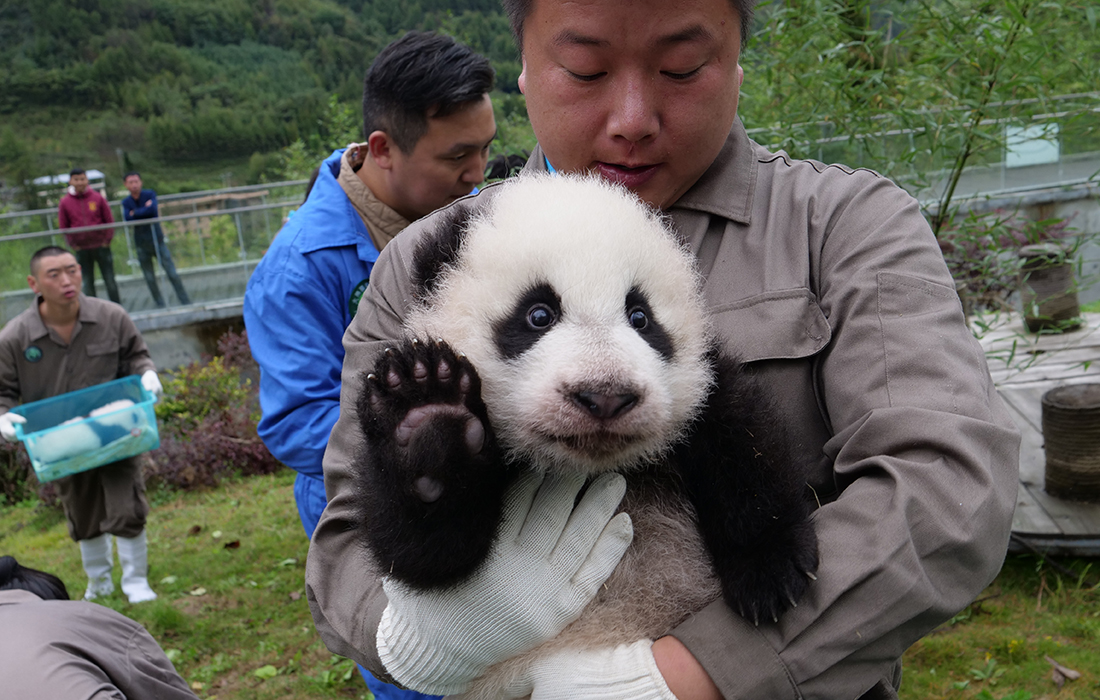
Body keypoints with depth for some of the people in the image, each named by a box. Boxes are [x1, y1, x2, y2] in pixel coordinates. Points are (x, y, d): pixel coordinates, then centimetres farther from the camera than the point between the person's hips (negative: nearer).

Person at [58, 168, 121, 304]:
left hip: (101, 246, 0)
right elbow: (63, 226, 4)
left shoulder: (98, 198, -3)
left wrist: (107, 240, -3)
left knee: (110, 281, 5)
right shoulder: (65, 202, -2)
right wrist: (73, 244, -1)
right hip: (81, 249, 1)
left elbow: (110, 220, 2)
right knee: (88, 283, 6)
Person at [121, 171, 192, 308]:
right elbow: (128, 219, -14)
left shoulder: (150, 194, 0)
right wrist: (146, 209, -13)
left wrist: (136, 213, -13)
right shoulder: (126, 202, 5)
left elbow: (153, 210, -20)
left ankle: (186, 302, 5)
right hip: (141, 244, 2)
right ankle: (160, 305, 14)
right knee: (150, 278, 4)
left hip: (157, 240, -2)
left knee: (172, 273, -3)